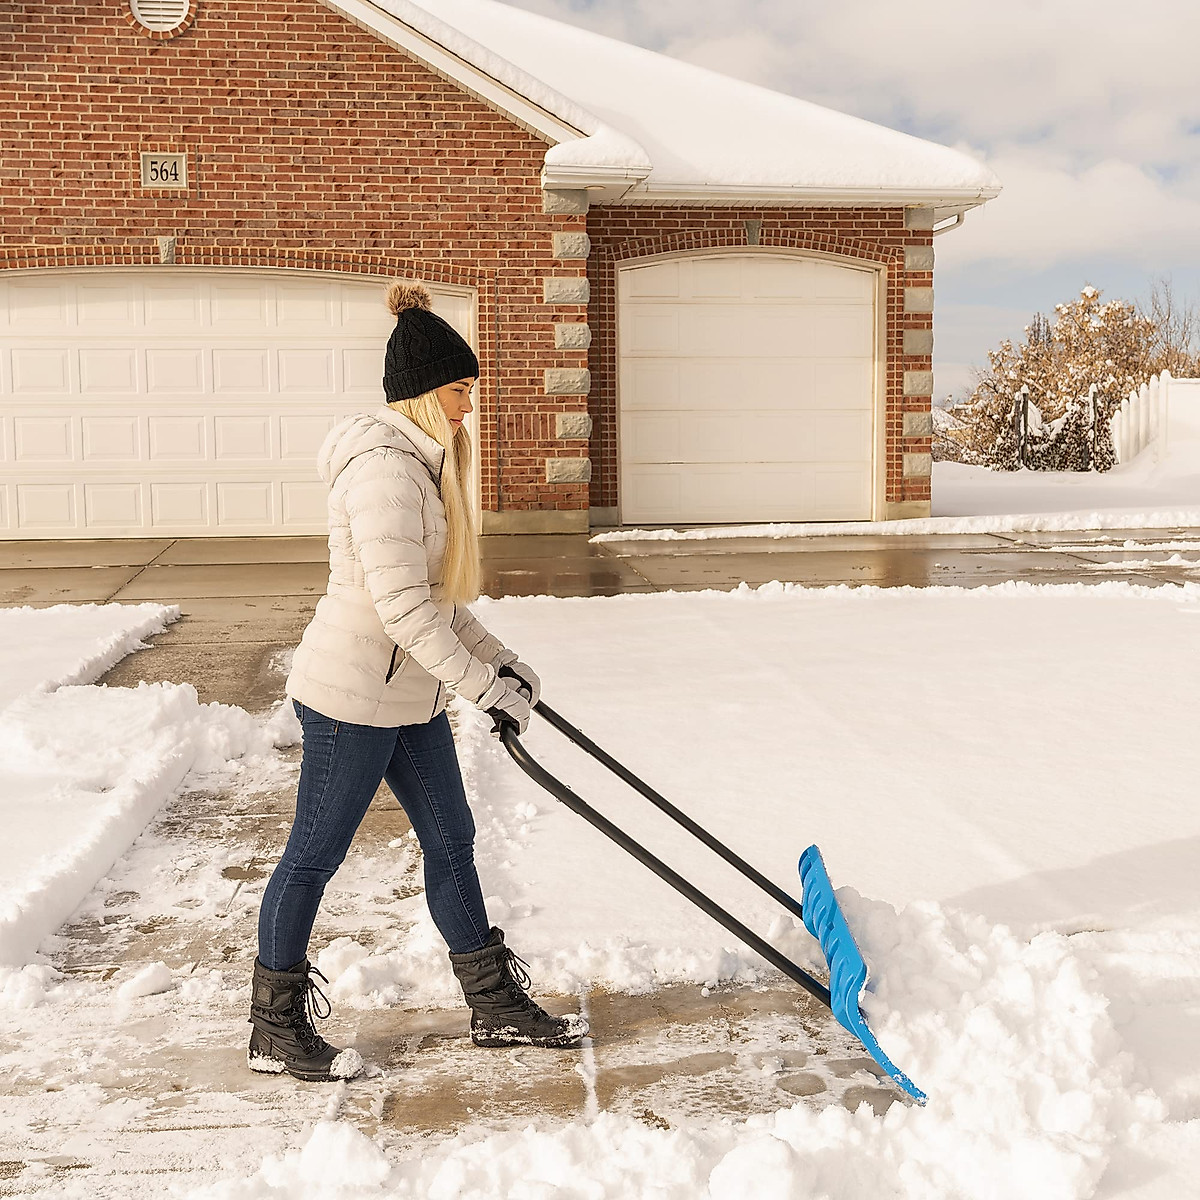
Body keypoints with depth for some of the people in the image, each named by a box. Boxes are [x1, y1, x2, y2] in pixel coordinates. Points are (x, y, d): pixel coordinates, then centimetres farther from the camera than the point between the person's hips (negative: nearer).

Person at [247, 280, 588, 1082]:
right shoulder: (383, 468, -21)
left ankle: (499, 1008, 27)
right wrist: (483, 686, -21)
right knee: (315, 856, 4)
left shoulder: (421, 460, 12)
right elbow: (401, 607, -26)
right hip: (353, 696, -10)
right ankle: (276, 1032, 20)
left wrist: (499, 657, 14)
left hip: (407, 694, 10)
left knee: (451, 841, 15)